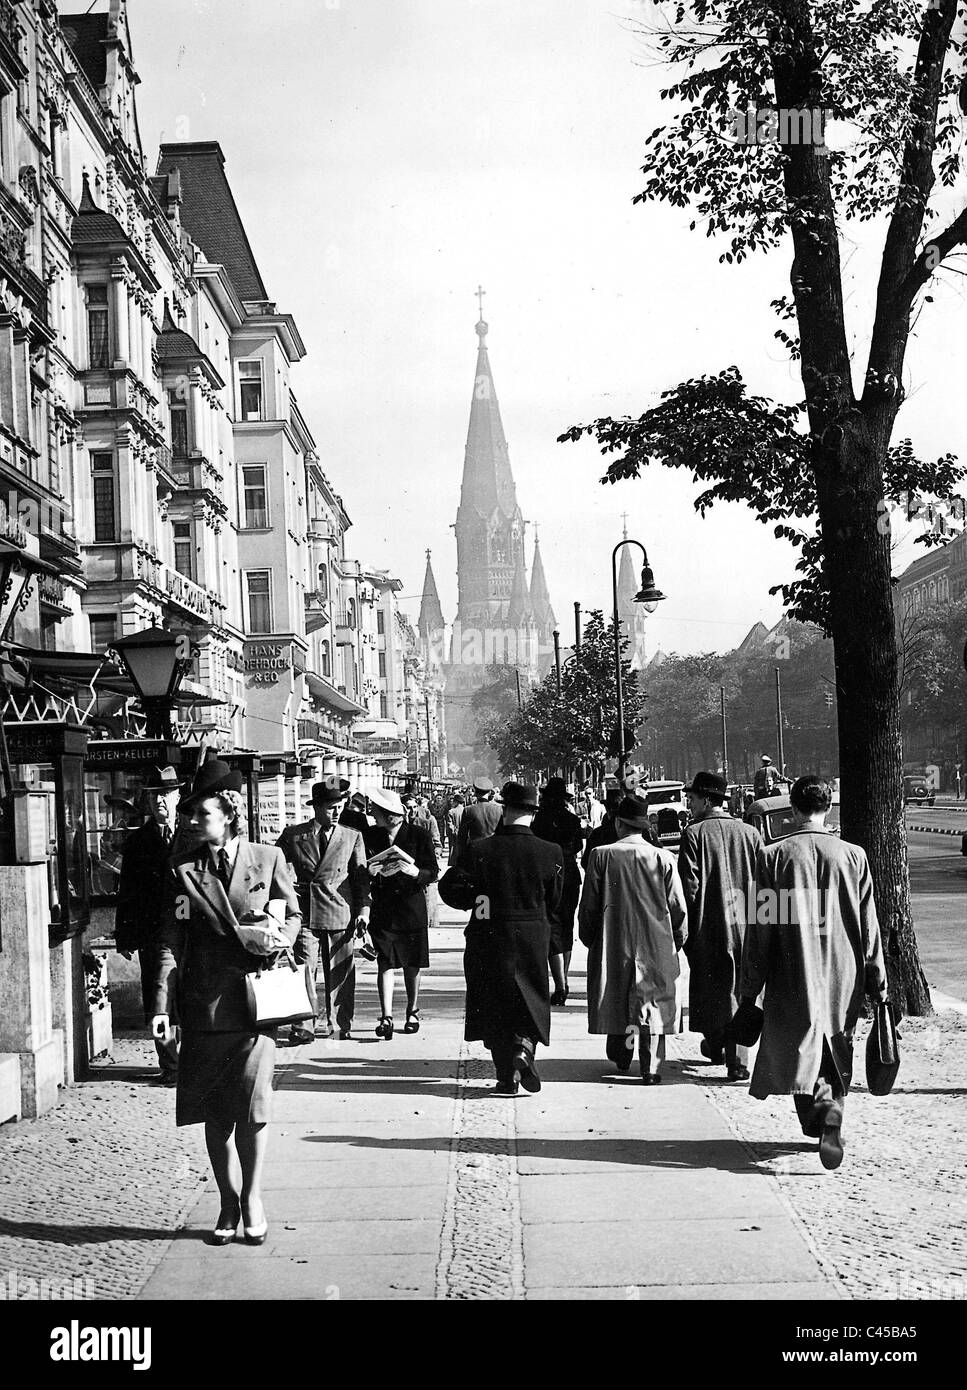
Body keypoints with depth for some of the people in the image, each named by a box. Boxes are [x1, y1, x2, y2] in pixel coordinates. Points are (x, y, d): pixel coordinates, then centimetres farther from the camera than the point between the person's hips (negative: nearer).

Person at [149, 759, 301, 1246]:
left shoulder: (268, 858, 3)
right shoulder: (182, 869, 4)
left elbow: (293, 916, 13)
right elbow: (171, 941, 2)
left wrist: (278, 940, -9)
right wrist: (162, 1003, -6)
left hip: (256, 1001, -1)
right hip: (203, 1005, 2)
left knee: (252, 1107, -5)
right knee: (214, 1113, 7)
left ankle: (251, 1199, 14)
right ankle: (228, 1204, 22)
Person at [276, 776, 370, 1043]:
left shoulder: (353, 837, 10)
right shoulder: (293, 835, 6)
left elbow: (361, 877, 10)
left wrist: (363, 910, 0)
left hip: (341, 915, 1)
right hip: (304, 913, -1)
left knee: (341, 974, 3)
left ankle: (341, 1026, 13)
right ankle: (299, 1026, -1)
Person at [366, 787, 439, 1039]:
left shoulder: (419, 834, -4)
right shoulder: (372, 835, 5)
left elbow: (433, 872, -4)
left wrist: (415, 872, -24)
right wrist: (369, 872, -13)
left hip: (411, 907, -1)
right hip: (382, 910, 2)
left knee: (412, 965, 8)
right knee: (385, 963, -7)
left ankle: (412, 1013, 23)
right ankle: (386, 1017, -10)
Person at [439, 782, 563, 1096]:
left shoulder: (479, 849, -9)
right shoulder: (550, 853, -6)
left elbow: (450, 887, -9)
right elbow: (553, 901, 3)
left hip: (488, 938, 0)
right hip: (532, 940, 0)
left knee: (494, 1007, 10)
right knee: (531, 1001, 15)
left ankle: (507, 1076, 9)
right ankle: (524, 1048, -12)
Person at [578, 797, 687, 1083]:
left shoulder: (601, 856, -7)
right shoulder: (663, 858, -6)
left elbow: (588, 906, -2)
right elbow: (678, 907, -1)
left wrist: (589, 939, 12)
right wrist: (677, 941, 13)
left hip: (613, 942, 0)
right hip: (655, 946, 0)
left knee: (616, 1000, 16)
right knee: (653, 1004, 4)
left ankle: (620, 1059, 28)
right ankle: (651, 1067, -1)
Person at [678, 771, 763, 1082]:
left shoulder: (694, 834, -7)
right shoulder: (749, 833, 4)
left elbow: (689, 884, -10)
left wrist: (685, 925, -1)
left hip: (709, 927, -3)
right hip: (744, 925, 3)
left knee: (710, 989, 13)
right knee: (739, 989, 5)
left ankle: (715, 1047, 26)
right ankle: (737, 1059, -3)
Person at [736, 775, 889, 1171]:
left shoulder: (773, 856, -6)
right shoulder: (852, 856, -1)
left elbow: (761, 927, -4)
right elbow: (868, 925, 1)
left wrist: (751, 987, 3)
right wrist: (876, 979, 10)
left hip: (793, 976, -2)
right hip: (843, 976, 2)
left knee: (800, 1050, 8)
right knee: (836, 1057, 14)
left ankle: (819, 1108, -16)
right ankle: (832, 1110, -9)